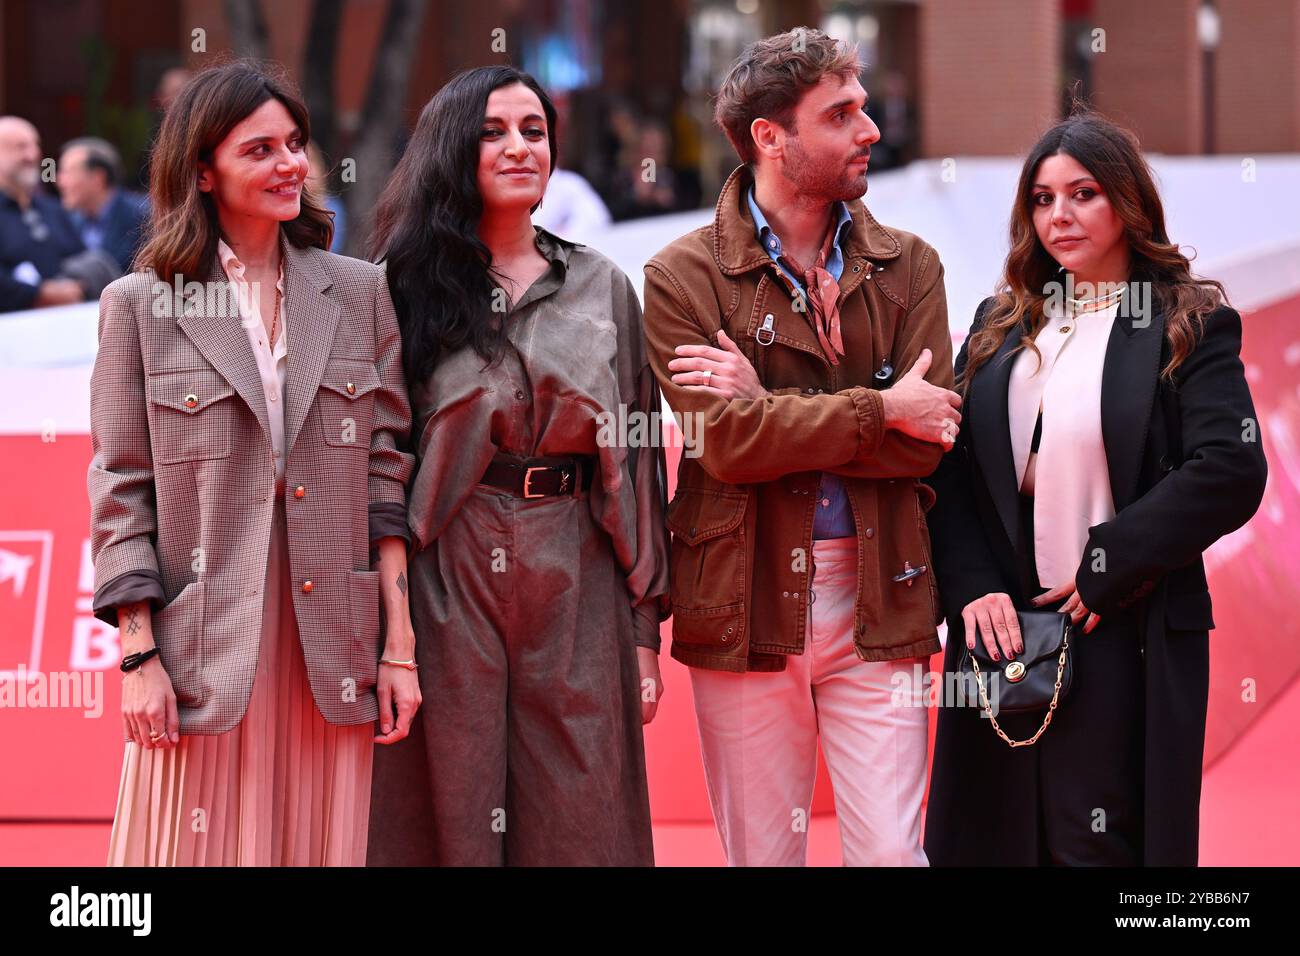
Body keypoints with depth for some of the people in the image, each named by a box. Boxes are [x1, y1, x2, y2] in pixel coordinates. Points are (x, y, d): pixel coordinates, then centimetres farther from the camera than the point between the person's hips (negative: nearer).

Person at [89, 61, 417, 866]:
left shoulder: (360, 293, 10)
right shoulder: (142, 306, 3)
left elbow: (388, 473, 8)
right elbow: (121, 491, 1)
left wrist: (400, 645, 2)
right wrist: (139, 658, -6)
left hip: (331, 656, 2)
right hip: (205, 658, -2)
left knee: (324, 843, 5)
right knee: (204, 845, 0)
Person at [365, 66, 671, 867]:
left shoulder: (603, 288, 10)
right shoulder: (410, 288, 3)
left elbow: (639, 454, 10)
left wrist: (646, 625, 5)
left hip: (576, 583, 2)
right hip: (450, 581, -2)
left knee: (576, 819, 2)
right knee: (451, 809, 2)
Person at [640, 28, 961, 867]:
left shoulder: (907, 268, 7)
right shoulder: (686, 277, -2)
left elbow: (928, 439, -5)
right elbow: (725, 442, -15)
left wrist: (772, 415, -12)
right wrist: (878, 410, -9)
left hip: (878, 604, 2)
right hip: (747, 608, -2)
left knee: (891, 851, -2)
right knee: (760, 854, 7)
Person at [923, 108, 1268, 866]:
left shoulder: (1187, 325, -1)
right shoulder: (1000, 326, 13)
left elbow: (1233, 471, -13)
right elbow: (952, 468, 6)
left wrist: (1106, 569, -15)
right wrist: (972, 585, -10)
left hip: (1122, 635, -5)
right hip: (1002, 627, 5)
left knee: (1093, 841, -5)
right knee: (993, 834, 7)